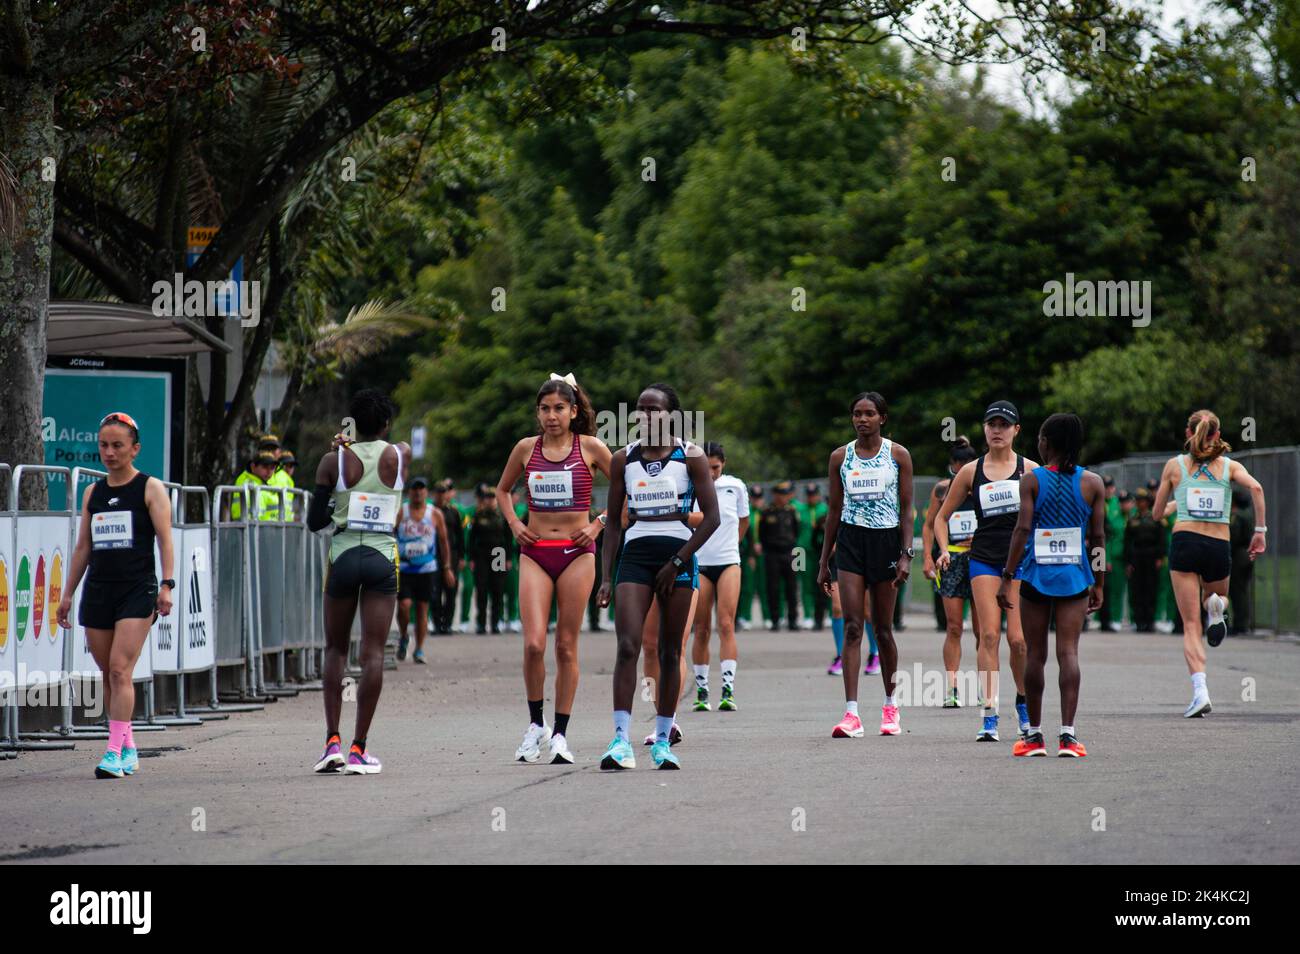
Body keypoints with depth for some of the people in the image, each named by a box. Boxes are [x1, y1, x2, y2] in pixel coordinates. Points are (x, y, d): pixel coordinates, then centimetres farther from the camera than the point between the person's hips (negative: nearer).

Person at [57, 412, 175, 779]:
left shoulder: (150, 488, 0)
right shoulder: (93, 493, 13)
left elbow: (165, 540, -5)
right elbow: (83, 548, 17)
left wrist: (166, 584, -16)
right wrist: (68, 594, 14)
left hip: (137, 590, -5)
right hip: (98, 592, 5)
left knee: (120, 670, -15)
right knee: (108, 675, 7)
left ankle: (115, 751, -17)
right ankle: (128, 749, 18)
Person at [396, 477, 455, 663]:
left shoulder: (435, 514, 5)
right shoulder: (400, 512, 1)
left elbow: (443, 541, 11)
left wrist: (447, 568, 8)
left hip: (427, 569, 1)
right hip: (403, 568, -1)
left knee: (423, 609, 2)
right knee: (404, 605, -13)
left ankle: (419, 650, 11)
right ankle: (403, 638, 14)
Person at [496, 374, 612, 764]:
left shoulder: (590, 447, -1)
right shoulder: (526, 448, 6)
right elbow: (503, 489, 22)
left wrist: (600, 524, -3)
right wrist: (514, 523, 7)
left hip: (577, 552, -1)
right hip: (535, 553, 1)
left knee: (566, 646, 2)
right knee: (534, 643, -12)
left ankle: (560, 734, 9)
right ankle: (536, 724, 6)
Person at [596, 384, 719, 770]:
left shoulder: (690, 456, 1)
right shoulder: (623, 459, 8)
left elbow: (711, 517, -2)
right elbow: (613, 522, 12)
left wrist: (677, 562, -9)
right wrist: (606, 576, 4)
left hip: (678, 553, -1)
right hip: (635, 552, 1)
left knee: (669, 652, 3)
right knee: (627, 645, -13)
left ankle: (663, 741, 11)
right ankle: (621, 741, -18)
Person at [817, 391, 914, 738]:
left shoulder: (898, 455, 1)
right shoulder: (840, 457, 6)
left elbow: (907, 509, 0)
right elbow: (834, 510, 11)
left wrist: (906, 554, -10)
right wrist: (824, 562, 9)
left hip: (886, 540, -1)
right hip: (850, 540, 1)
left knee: (883, 628, 6)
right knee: (852, 627, -9)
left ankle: (890, 706, 23)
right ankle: (851, 714, -15)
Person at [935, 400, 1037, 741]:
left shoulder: (1030, 470, 3)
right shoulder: (971, 472, 6)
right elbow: (942, 516, 14)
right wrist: (944, 550, 0)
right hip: (984, 559, 1)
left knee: (1017, 639, -6)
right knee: (989, 635, -12)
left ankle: (1024, 700, 20)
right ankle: (989, 716, -12)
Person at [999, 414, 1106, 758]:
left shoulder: (1032, 480, -4)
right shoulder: (1092, 483, 2)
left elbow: (1022, 529, -9)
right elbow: (1097, 536, 3)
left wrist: (1007, 577, -6)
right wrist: (1099, 583, 12)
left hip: (1036, 575, -1)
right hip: (1075, 577, 1)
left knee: (1035, 654, 7)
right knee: (1068, 652, -1)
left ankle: (1034, 735, 13)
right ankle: (1067, 734, -11)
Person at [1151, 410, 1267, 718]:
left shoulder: (1175, 465, 8)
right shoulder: (1229, 465, 9)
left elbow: (1157, 512, 13)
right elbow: (1256, 487, -10)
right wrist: (1260, 530, -6)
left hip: (1184, 542, -1)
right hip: (1220, 545, 1)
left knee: (1191, 625, -2)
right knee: (1216, 598, 32)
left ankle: (1200, 690, -20)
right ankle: (1216, 606, -6)